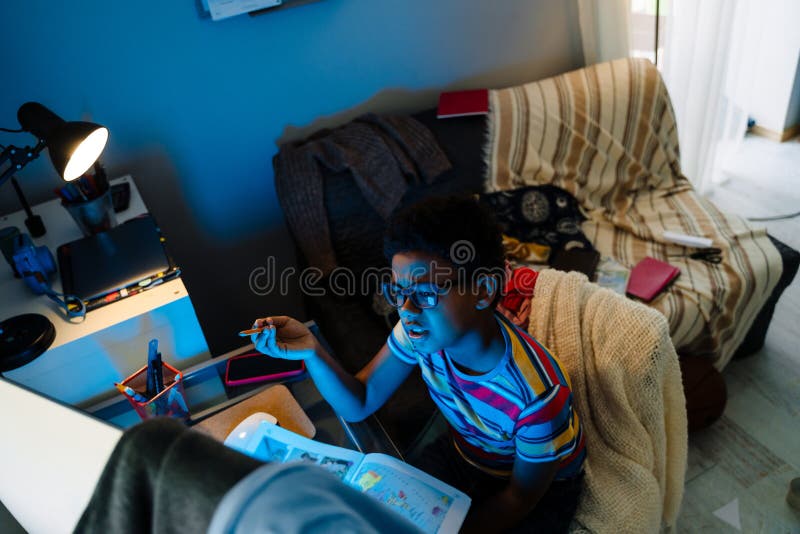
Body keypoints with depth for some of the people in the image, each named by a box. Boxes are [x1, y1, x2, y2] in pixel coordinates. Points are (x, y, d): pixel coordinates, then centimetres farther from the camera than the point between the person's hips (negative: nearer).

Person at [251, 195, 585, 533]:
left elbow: (522, 497, -19)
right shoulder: (421, 327, -23)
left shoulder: (537, 394, -36)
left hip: (542, 487, -3)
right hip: (461, 455, 4)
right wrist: (312, 352, -33)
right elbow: (359, 406, -16)